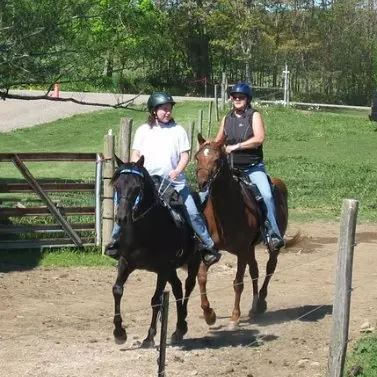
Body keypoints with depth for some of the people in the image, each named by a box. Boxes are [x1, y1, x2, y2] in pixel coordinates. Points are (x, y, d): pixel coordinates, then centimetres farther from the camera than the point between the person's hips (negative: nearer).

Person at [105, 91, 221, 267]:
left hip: (175, 181, -1)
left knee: (192, 213, -6)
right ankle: (115, 241, 13)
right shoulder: (143, 131, 5)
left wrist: (177, 171, -16)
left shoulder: (178, 130, 3)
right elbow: (135, 155, 7)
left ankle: (209, 246, 4)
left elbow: (185, 155, 2)